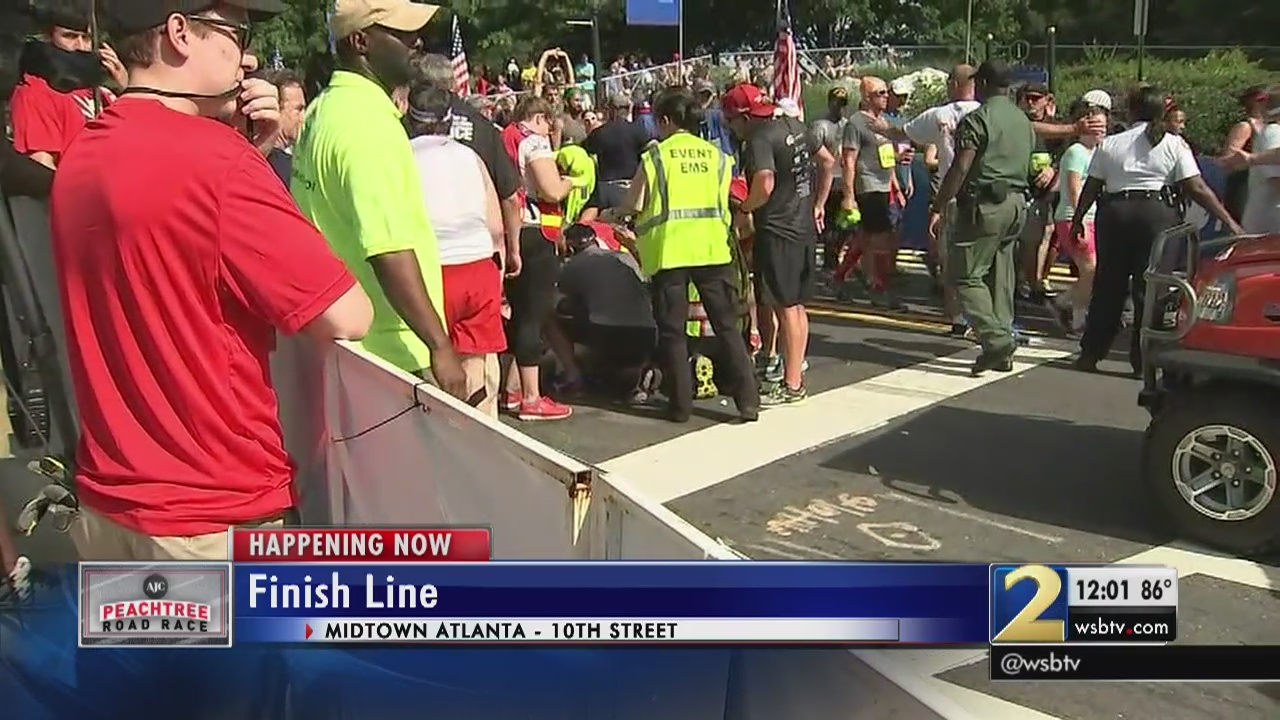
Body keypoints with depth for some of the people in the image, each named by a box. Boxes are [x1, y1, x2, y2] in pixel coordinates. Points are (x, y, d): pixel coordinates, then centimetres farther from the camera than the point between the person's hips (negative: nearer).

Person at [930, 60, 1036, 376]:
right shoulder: (1024, 121, 18)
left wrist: (937, 206, -11)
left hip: (985, 204, -8)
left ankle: (996, 340, -16)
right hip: (1017, 203, 8)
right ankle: (1003, 351, 13)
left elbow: (960, 168, -16)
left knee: (967, 273, -5)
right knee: (1001, 276, 12)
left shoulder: (977, 119, -10)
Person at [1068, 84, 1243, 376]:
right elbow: (1197, 189, -2)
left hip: (1114, 213, 2)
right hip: (1156, 214, -2)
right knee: (1149, 286, 4)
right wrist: (1228, 221, 2)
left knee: (1108, 284, 10)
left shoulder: (1110, 144, 8)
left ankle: (1090, 353, 13)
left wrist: (1078, 219, 20)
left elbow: (1091, 188, 8)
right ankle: (1142, 360, 5)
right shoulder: (1174, 144, 3)